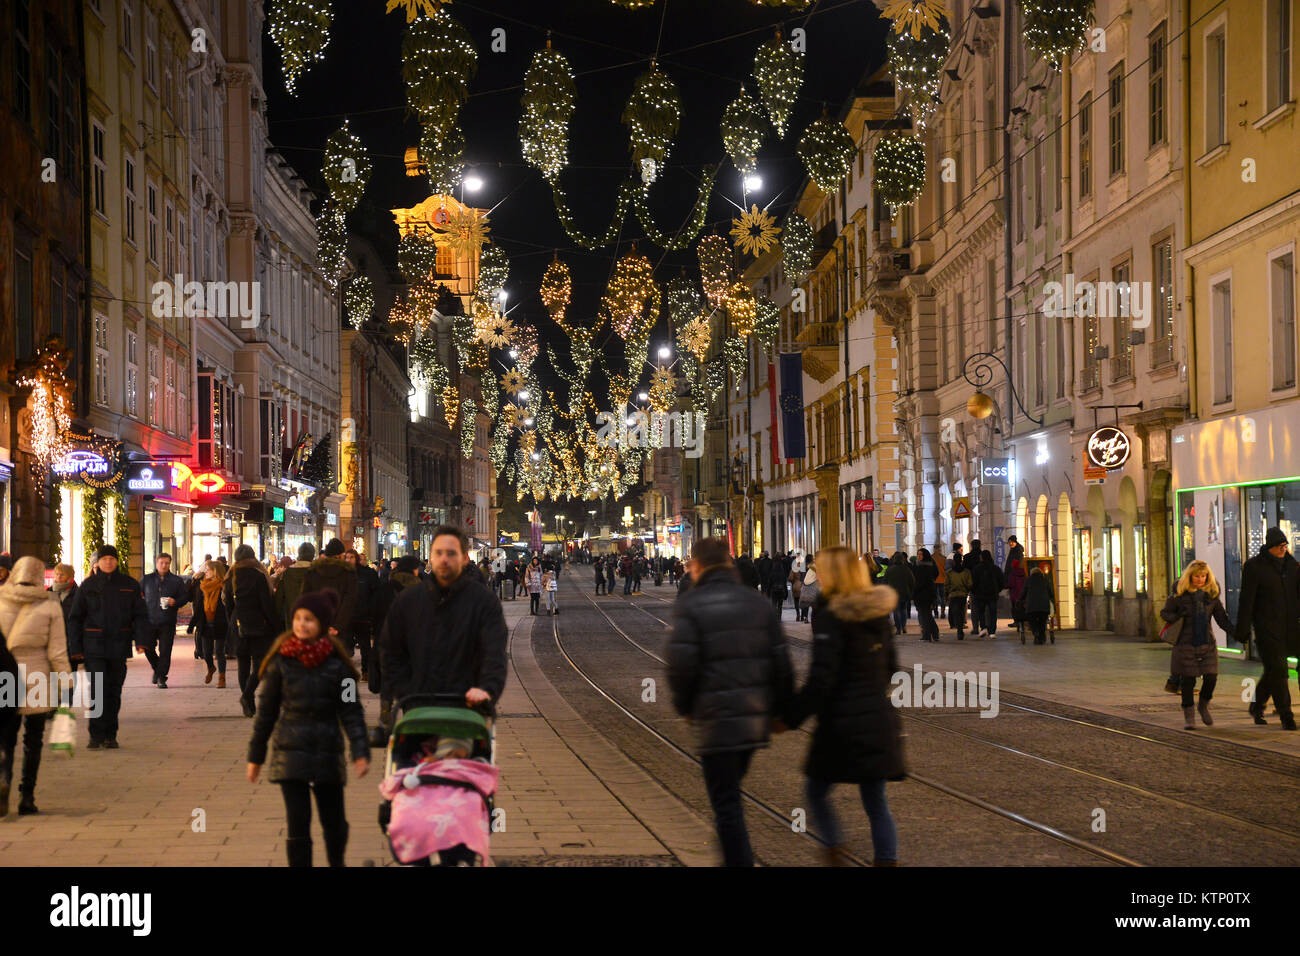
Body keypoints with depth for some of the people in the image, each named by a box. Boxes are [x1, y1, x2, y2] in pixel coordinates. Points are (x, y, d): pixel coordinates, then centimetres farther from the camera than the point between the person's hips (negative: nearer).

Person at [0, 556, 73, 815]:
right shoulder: (50, 605, -5)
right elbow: (57, 651, -5)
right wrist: (65, 684, 0)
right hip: (38, 680, -1)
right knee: (33, 740, 11)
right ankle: (27, 797, 10)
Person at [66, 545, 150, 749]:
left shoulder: (130, 585, 6)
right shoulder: (88, 586, 4)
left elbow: (141, 615, 5)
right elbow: (75, 618, 8)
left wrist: (141, 639, -11)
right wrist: (75, 648, 1)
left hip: (119, 646, 2)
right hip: (94, 646, -1)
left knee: (114, 692, 8)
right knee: (98, 689, -10)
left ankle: (110, 736, 17)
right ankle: (96, 736, -6)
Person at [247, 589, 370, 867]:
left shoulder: (336, 662, -1)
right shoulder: (282, 660, -2)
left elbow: (351, 711, 0)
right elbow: (266, 710, 5)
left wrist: (360, 751, -11)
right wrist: (255, 755, 7)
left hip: (328, 752, 1)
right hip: (290, 751, -1)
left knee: (334, 823, 10)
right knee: (297, 824, -7)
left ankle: (337, 862, 37)